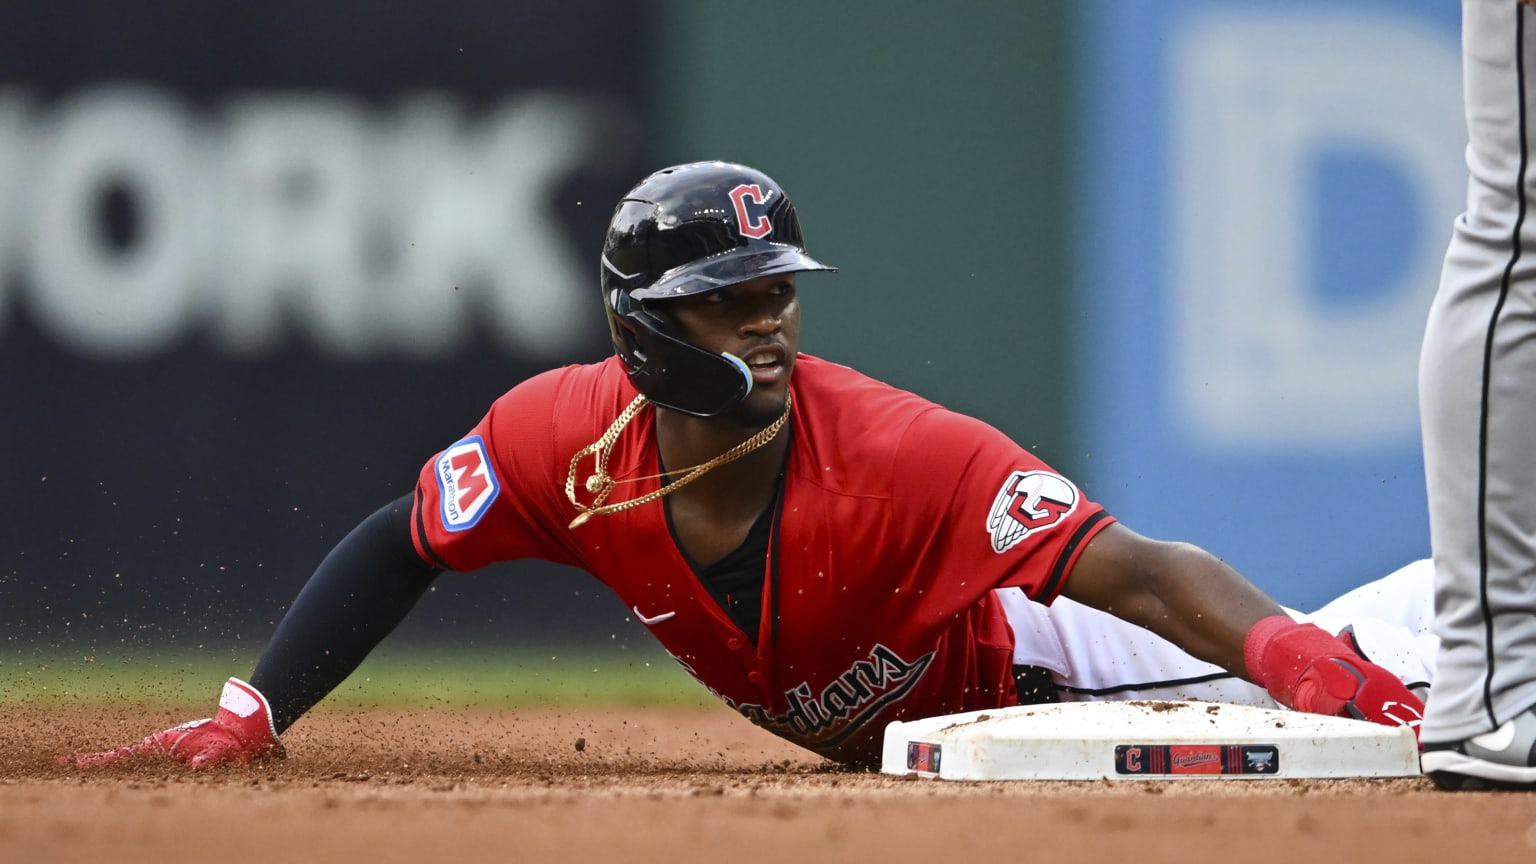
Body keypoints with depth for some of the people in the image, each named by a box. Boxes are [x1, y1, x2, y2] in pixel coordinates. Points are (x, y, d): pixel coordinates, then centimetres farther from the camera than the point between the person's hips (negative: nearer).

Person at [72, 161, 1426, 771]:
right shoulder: (571, 438, -26)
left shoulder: (899, 452, -40)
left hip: (1018, 670, -3)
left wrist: (1324, 668, -65)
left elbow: (1143, 574, -48)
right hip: (885, 743, 3)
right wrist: (245, 721, -18)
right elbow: (402, 543, -8)